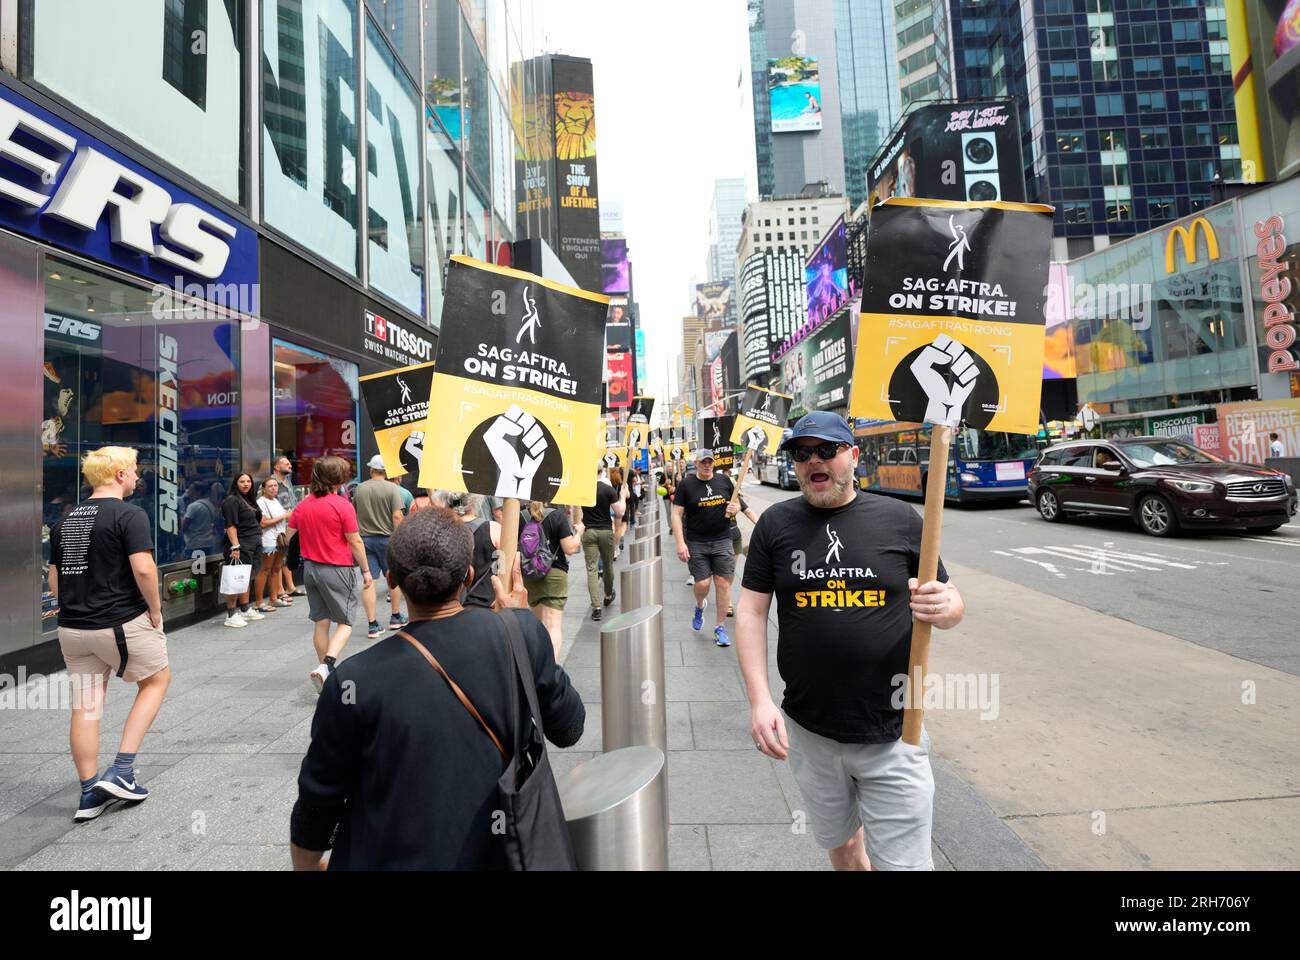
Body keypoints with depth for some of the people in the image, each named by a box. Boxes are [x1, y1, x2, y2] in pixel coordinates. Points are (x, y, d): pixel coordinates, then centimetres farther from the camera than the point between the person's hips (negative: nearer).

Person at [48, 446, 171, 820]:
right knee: (158, 679, 15)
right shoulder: (129, 515, -14)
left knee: (84, 710, 12)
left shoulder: (65, 520, 11)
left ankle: (90, 793, 21)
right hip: (122, 624, -7)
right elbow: (143, 569, -23)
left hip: (72, 630, 7)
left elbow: (54, 580, 14)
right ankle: (121, 771, 10)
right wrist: (155, 610, -11)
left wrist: (75, 611, 20)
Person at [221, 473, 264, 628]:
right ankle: (231, 615, -4)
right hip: (241, 545, -9)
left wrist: (258, 541, 20)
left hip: (254, 545, 9)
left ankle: (245, 610, 25)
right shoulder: (232, 500, -9)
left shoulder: (249, 500, 17)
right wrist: (235, 546, -23)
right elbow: (231, 525, -16)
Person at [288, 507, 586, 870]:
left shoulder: (355, 681, -22)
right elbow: (569, 728, -5)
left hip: (390, 860, -1)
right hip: (497, 856, 2)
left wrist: (305, 863, 13)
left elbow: (319, 798, -8)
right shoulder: (520, 633, -20)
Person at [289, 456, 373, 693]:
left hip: (310, 567, 6)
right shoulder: (342, 506, -14)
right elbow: (355, 542, -12)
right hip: (338, 570, -6)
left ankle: (326, 673, 22)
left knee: (321, 623, 14)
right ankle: (326, 666, -15)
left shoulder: (302, 505, 5)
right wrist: (366, 570, -4)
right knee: (345, 623, 4)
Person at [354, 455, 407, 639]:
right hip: (386, 538, -3)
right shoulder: (391, 489, -9)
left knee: (369, 581, 3)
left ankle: (373, 625, 3)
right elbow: (397, 516, -16)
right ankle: (396, 618, 25)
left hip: (364, 538, 3)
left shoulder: (359, 489, 5)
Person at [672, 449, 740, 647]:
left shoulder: (724, 481, 6)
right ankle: (700, 606, 34)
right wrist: (680, 543, -13)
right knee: (702, 584, -3)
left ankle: (720, 628, 15)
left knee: (723, 583, 1)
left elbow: (736, 504, 19)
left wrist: (735, 508, -6)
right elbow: (677, 514, -5)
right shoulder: (686, 484, -3)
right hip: (696, 543, -2)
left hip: (722, 541, 2)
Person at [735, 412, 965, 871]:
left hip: (892, 734, -1)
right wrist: (760, 700, -9)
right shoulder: (776, 523, -2)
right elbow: (751, 611, -2)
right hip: (807, 731, 2)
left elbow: (951, 602, 4)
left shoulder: (900, 518, -4)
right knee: (840, 842, 23)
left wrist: (945, 607, -21)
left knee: (903, 860, 8)